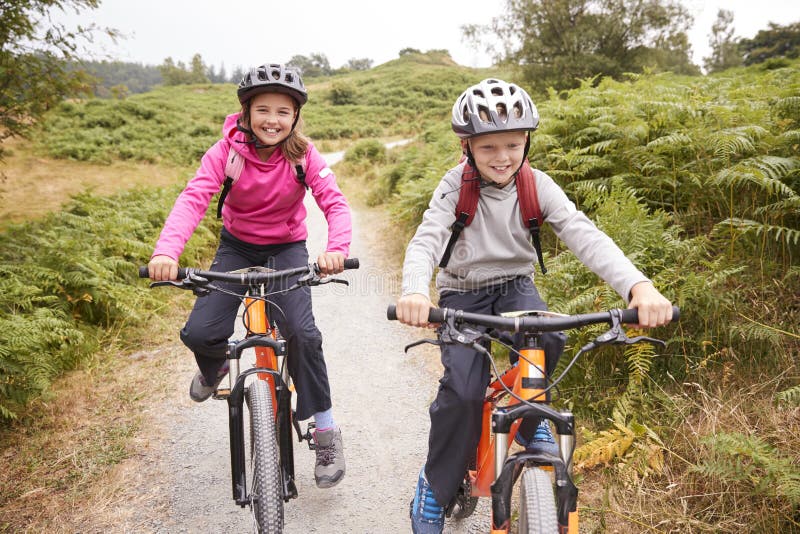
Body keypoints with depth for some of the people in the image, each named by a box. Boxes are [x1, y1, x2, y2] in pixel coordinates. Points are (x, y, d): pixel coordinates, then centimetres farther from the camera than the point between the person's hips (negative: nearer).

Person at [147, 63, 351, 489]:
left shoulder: (303, 155, -17)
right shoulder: (227, 150, -18)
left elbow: (335, 202, -25)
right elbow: (193, 198, -30)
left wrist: (337, 247, -47)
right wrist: (166, 251, -48)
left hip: (287, 248, -1)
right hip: (236, 246, 1)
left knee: (301, 332, -22)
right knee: (199, 333, -14)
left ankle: (326, 431, -3)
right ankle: (214, 370, 27)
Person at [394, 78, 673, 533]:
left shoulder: (536, 185, -12)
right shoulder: (457, 185, -15)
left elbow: (583, 234, -24)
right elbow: (427, 238, -28)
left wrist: (638, 285, -41)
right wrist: (415, 290, -52)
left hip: (515, 285, 2)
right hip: (463, 293, -2)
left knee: (549, 340, -30)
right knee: (463, 388, -21)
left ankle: (528, 415, 3)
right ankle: (436, 486, 3)